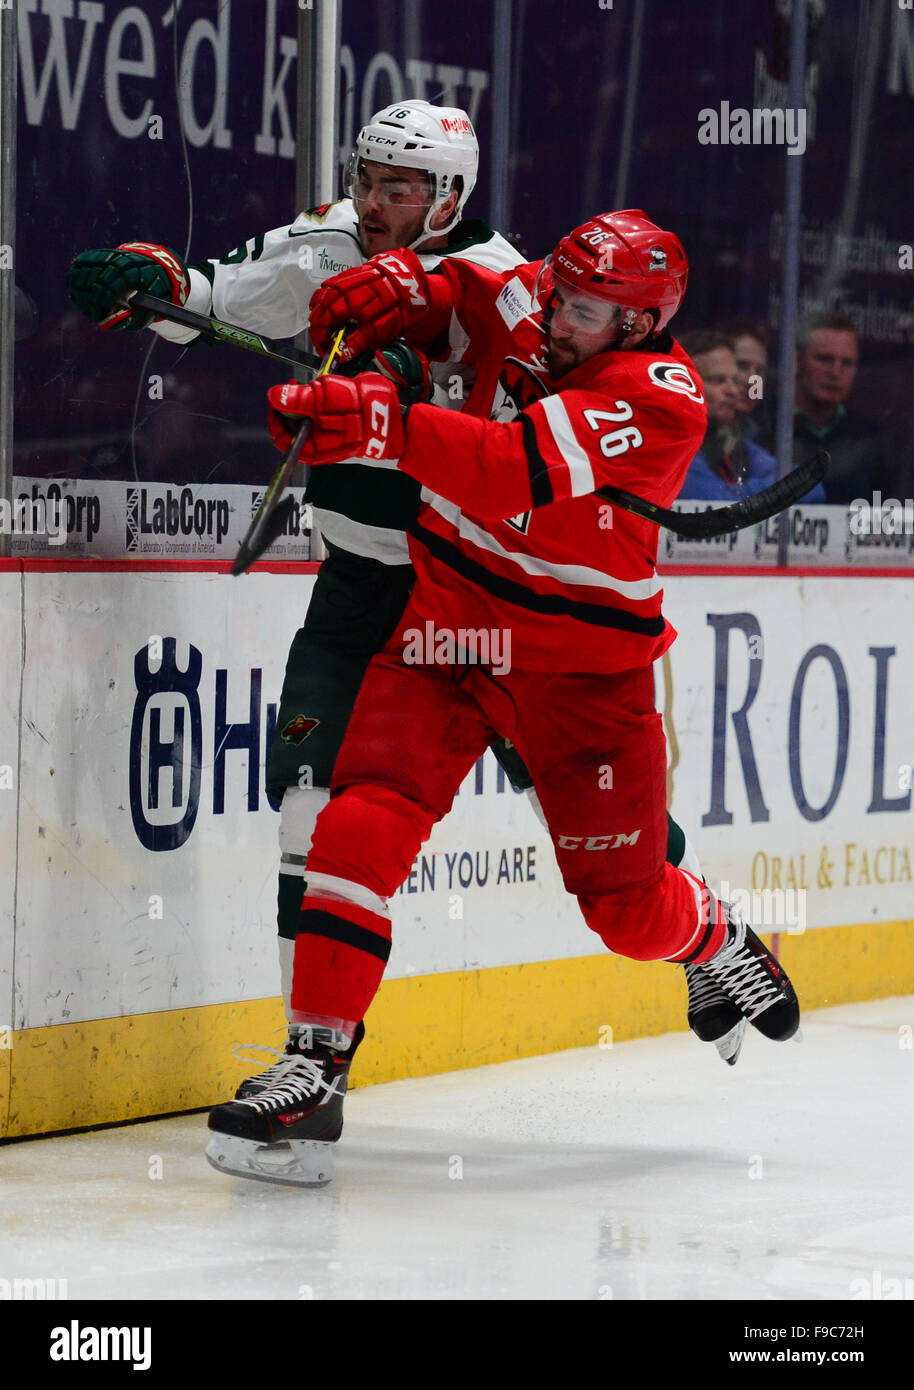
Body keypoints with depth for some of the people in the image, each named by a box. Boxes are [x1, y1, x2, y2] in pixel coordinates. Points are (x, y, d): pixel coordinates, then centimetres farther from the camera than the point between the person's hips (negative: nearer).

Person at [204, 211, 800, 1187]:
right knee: (364, 826, -20)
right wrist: (398, 285, -10)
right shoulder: (522, 310, -6)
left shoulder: (661, 399, -23)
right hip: (447, 625, 3)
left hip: (585, 667, -3)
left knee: (626, 905, 8)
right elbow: (448, 292, 16)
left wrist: (383, 428, -52)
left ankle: (716, 940, 46)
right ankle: (314, 1070, -19)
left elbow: (527, 472, -39)